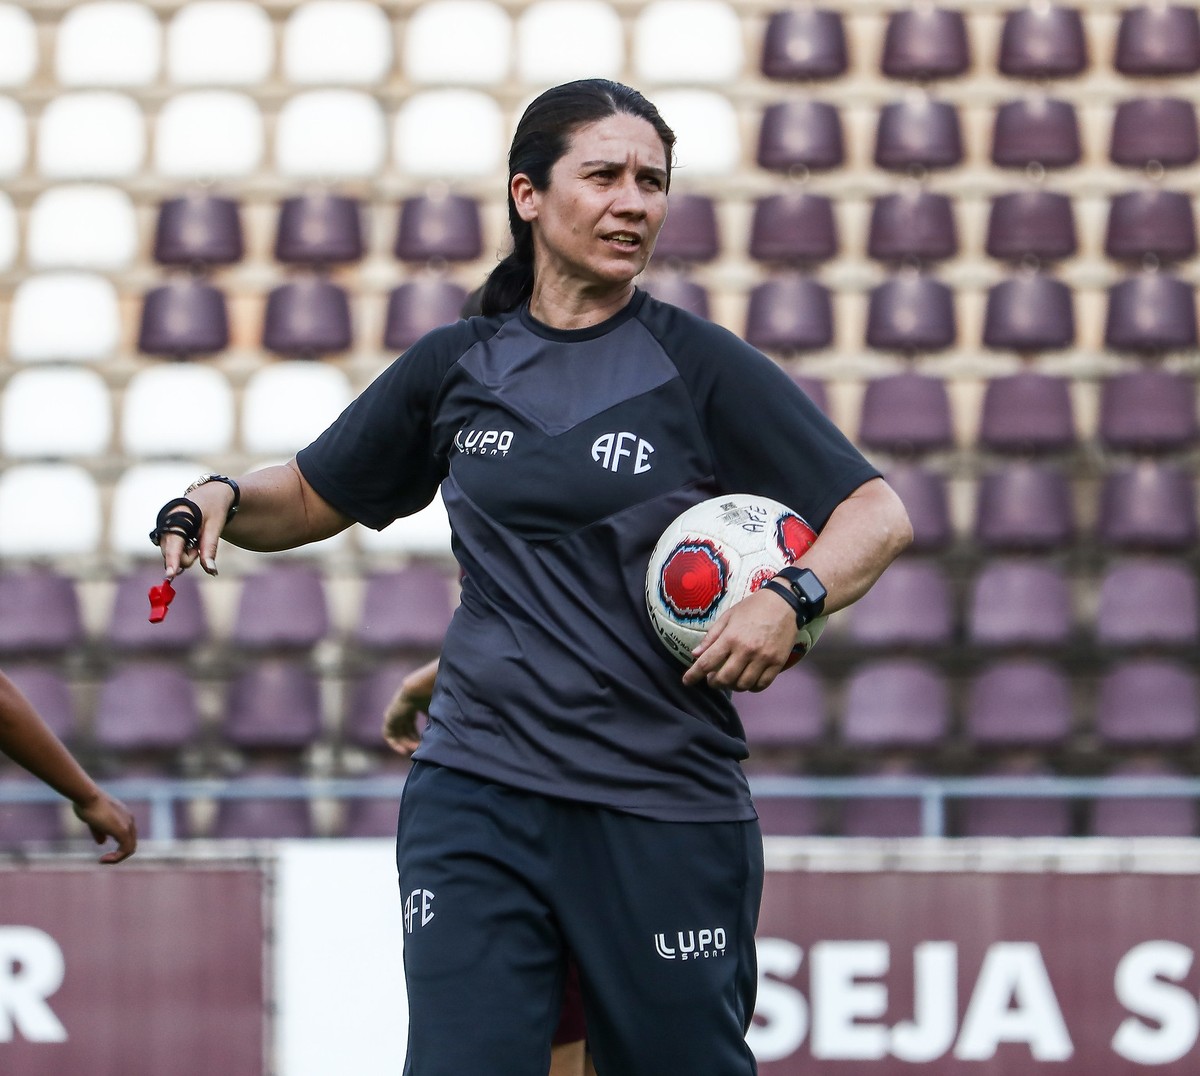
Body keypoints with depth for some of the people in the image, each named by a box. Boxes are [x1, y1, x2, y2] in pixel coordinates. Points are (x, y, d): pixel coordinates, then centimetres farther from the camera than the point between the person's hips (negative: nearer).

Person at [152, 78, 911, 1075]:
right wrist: (223, 497, 2)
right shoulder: (457, 367, 10)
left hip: (666, 813, -1)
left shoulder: (702, 366, 1)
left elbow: (880, 513, -2)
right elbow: (313, 496, 23)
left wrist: (791, 595, -21)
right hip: (478, 796, 2)